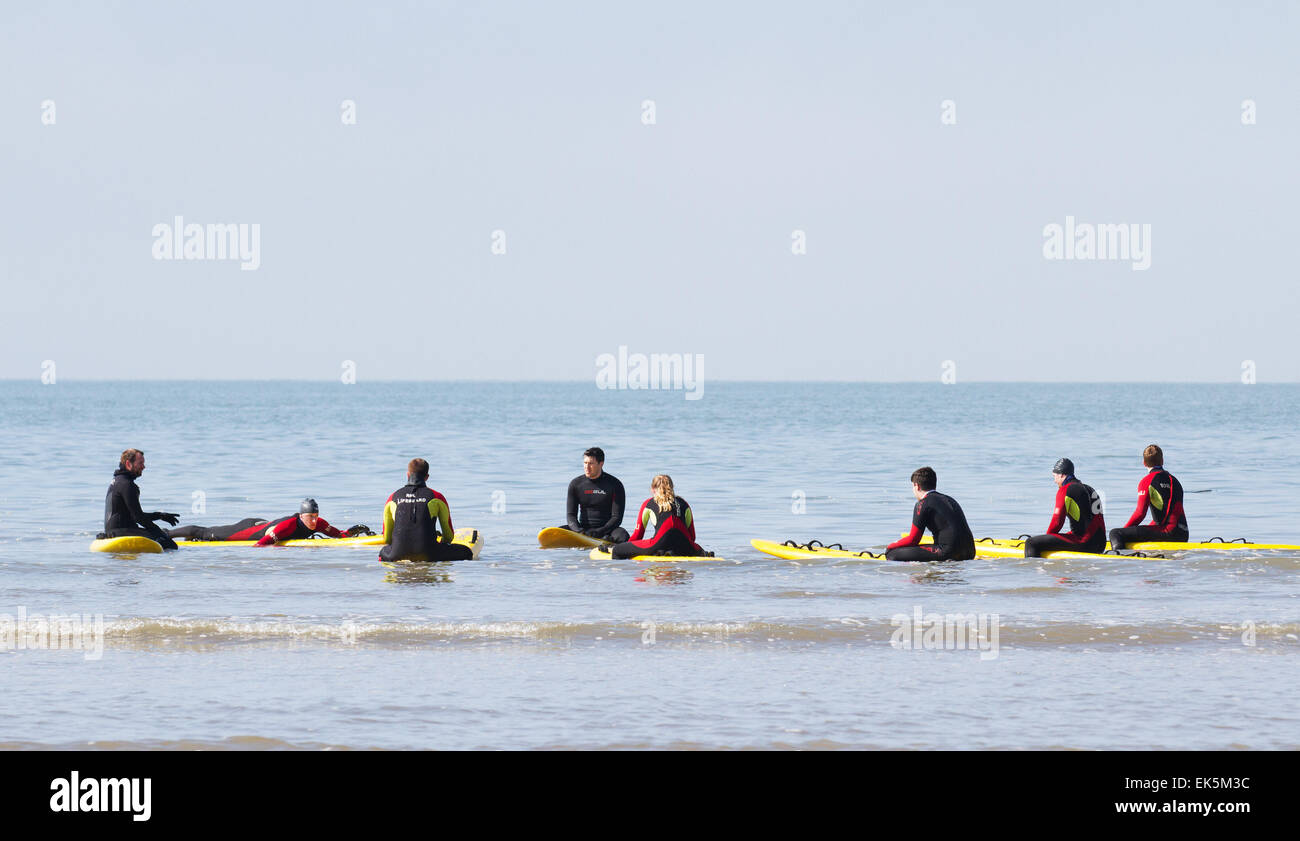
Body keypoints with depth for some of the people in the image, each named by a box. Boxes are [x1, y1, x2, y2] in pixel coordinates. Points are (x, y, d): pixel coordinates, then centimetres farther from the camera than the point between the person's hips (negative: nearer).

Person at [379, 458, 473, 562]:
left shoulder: (393, 498, 14)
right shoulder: (437, 497, 8)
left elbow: (386, 539, 20)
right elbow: (449, 536, 16)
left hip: (399, 554, 3)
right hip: (427, 554, -3)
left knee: (383, 552, 37)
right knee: (466, 552, 13)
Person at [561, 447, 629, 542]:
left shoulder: (615, 485, -5)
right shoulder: (576, 484, 4)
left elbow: (617, 518, -8)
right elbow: (571, 514, 2)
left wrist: (600, 531, -24)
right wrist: (579, 530, -19)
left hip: (606, 529, -2)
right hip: (583, 528, 2)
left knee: (622, 535, -35)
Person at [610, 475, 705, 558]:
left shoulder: (648, 504, 17)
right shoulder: (683, 503, 23)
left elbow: (638, 535, 18)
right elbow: (692, 536, 23)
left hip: (660, 544, -2)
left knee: (615, 550, 6)